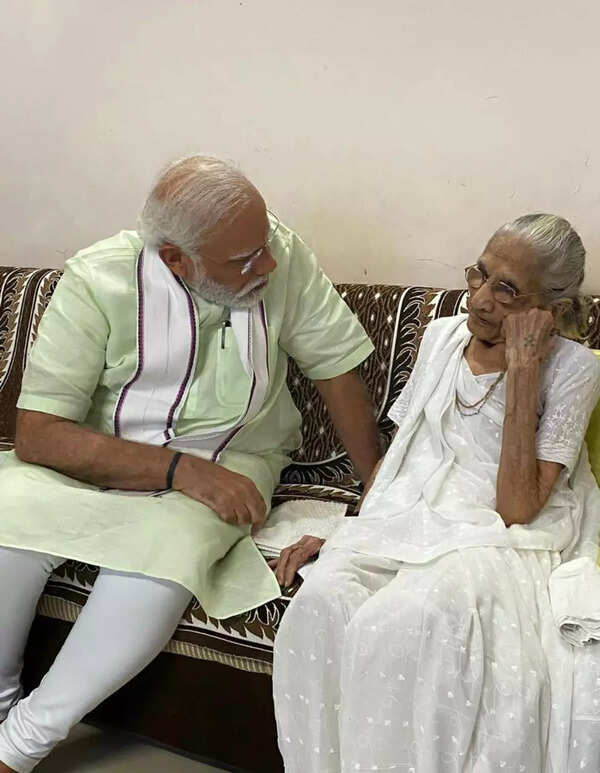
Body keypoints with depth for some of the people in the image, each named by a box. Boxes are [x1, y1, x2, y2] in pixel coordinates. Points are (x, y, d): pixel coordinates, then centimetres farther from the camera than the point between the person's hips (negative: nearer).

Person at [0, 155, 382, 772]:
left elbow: (335, 365, -3)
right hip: (99, 459, 1)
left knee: (166, 549, -32)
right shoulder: (98, 279, -17)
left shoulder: (281, 256, -14)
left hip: (230, 462, 0)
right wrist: (181, 469, -28)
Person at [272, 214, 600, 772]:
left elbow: (517, 508, -14)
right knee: (322, 600, -28)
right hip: (407, 517, 5)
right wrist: (346, 530, 7)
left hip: (495, 538, -4)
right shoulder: (442, 336, 13)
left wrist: (523, 368, -15)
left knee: (396, 624, -36)